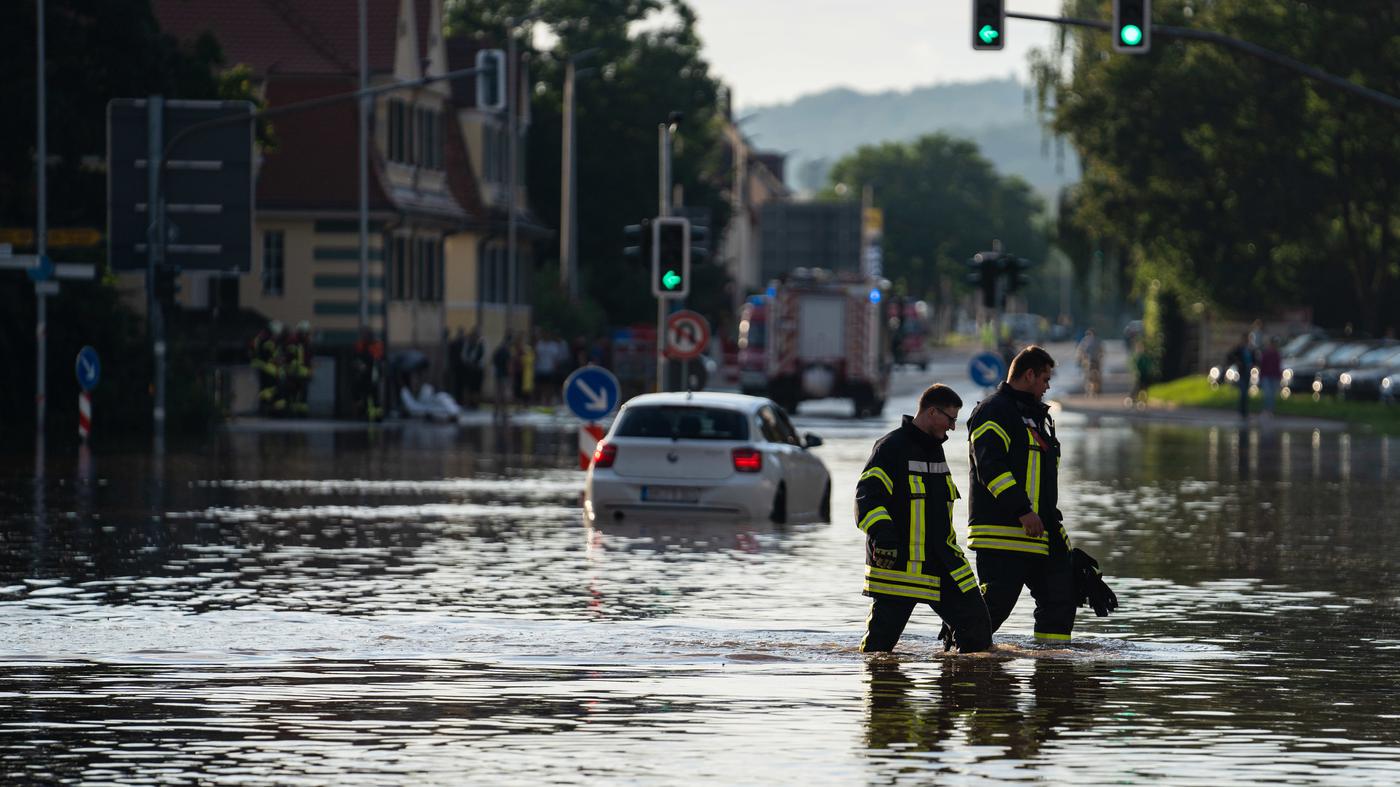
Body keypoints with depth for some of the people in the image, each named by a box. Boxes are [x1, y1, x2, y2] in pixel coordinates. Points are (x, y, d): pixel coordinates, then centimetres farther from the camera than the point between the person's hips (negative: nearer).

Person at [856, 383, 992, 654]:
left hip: (941, 564, 7)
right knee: (880, 641, -6)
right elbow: (867, 496, -20)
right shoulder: (892, 447, -9)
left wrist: (950, 550, 33)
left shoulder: (936, 449, 18)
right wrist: (881, 533, -35)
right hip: (897, 561, -7)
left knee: (976, 625, 0)